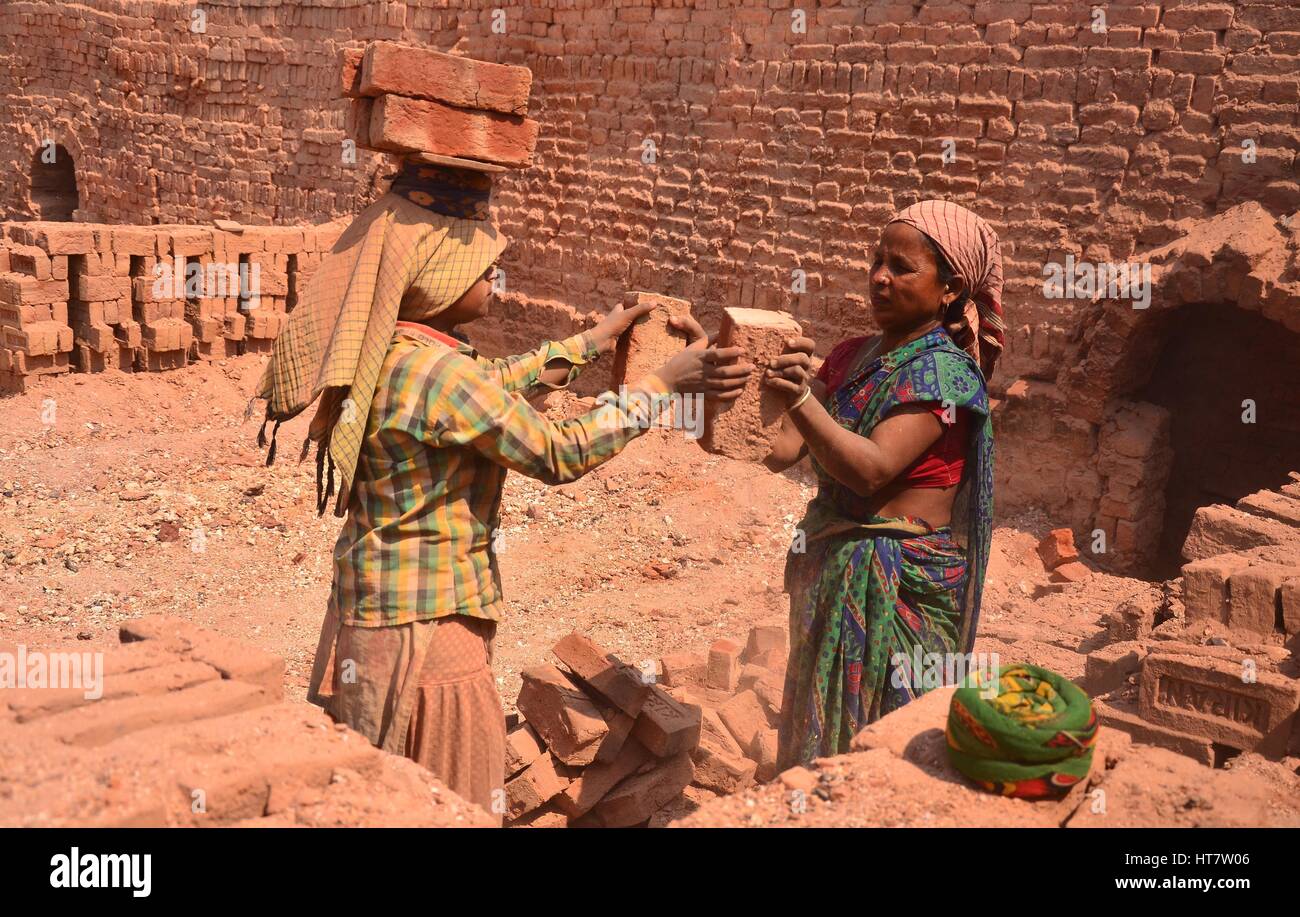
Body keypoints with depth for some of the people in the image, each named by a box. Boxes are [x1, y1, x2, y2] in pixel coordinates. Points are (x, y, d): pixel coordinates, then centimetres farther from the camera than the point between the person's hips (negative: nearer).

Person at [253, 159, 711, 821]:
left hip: (372, 603, 9)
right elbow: (558, 454, -19)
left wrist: (591, 342, 18)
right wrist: (659, 385, -10)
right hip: (424, 624, -9)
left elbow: (490, 386, 17)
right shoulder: (436, 371, -25)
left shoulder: (385, 349, 2)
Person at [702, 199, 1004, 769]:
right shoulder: (853, 357, 9)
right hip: (833, 573, 7)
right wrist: (734, 396, -20)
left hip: (898, 585, -7)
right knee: (816, 733, 18)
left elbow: (872, 469, -26)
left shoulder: (942, 369, -12)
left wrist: (801, 398, -38)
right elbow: (782, 450, -1)